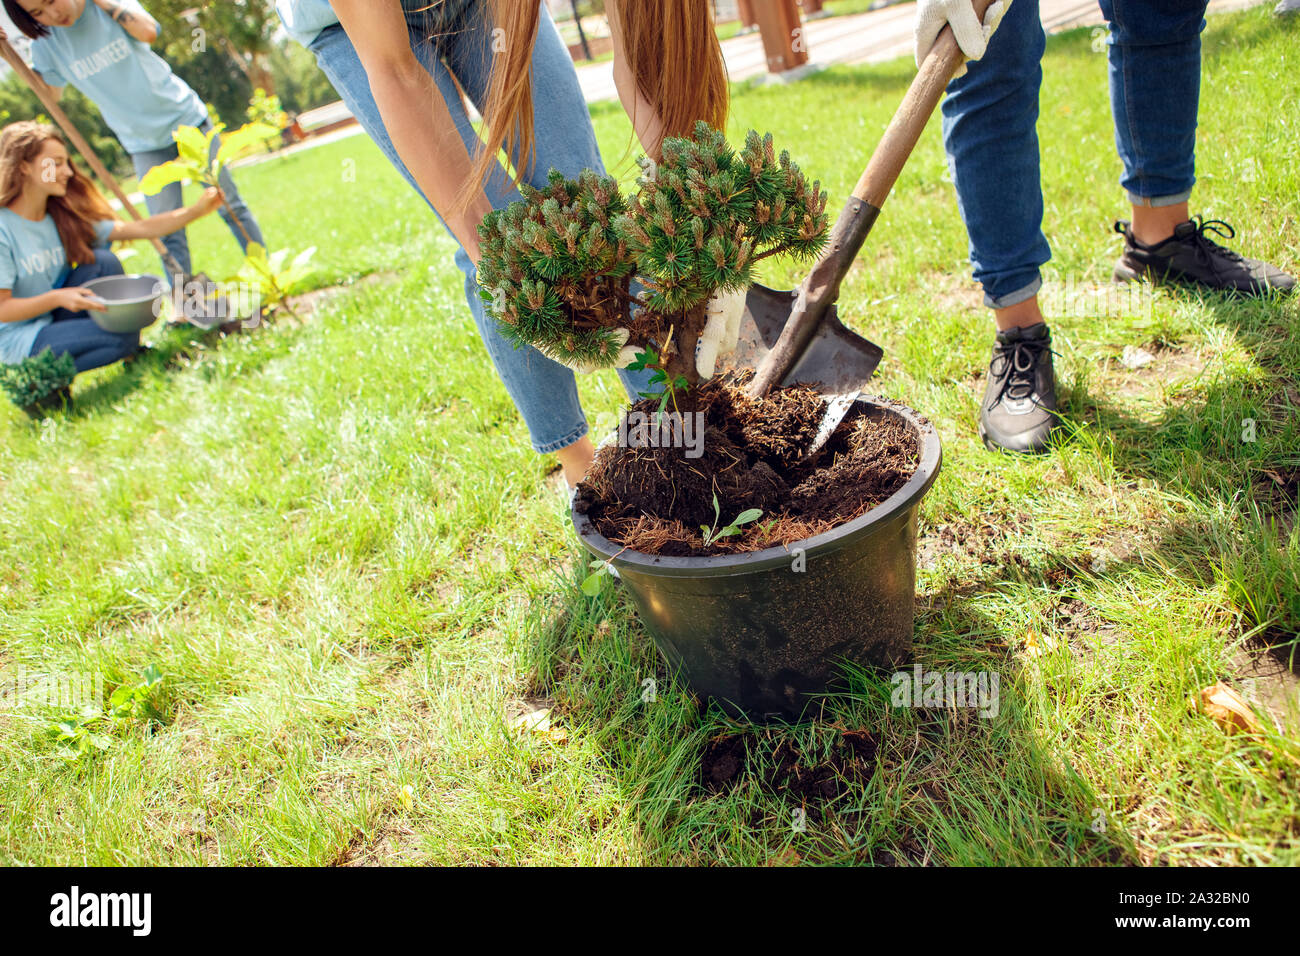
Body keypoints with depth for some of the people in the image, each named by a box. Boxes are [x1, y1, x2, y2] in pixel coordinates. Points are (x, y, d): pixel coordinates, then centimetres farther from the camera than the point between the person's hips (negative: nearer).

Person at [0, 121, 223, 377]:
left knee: (103, 261, -12)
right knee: (124, 337, -24)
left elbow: (137, 229, -3)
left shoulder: (64, 216, 2)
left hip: (54, 319, 7)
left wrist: (196, 210, -10)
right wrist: (57, 297, -34)